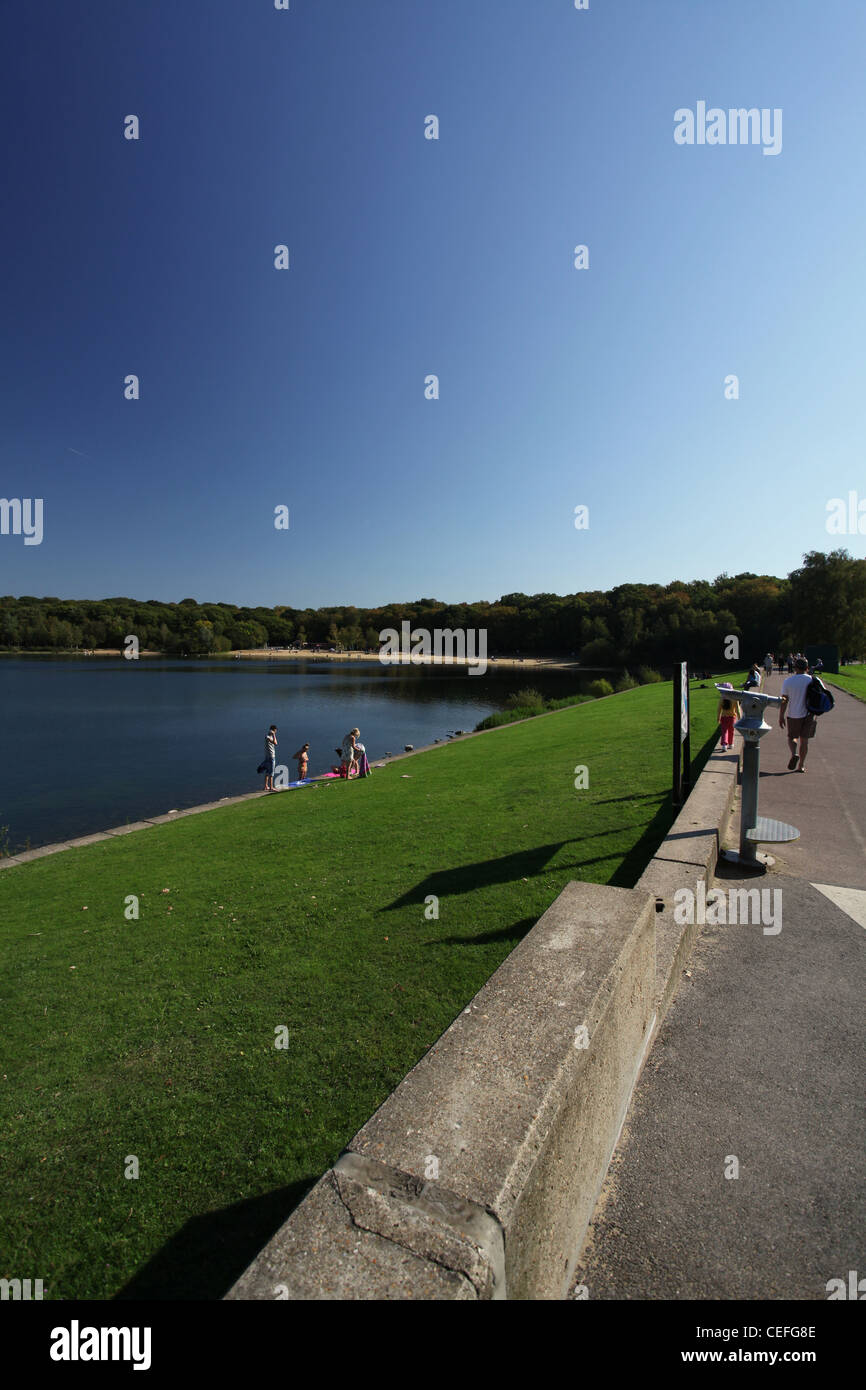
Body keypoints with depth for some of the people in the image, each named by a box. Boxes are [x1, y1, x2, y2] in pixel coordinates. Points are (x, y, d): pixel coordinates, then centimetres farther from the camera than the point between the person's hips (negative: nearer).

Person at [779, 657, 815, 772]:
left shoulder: (788, 681, -8)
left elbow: (784, 701, -7)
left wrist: (781, 717, -1)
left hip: (793, 715, -1)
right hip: (808, 715, 1)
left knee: (792, 737, 15)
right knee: (804, 740, 9)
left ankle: (793, 754, -14)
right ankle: (801, 766, 14)